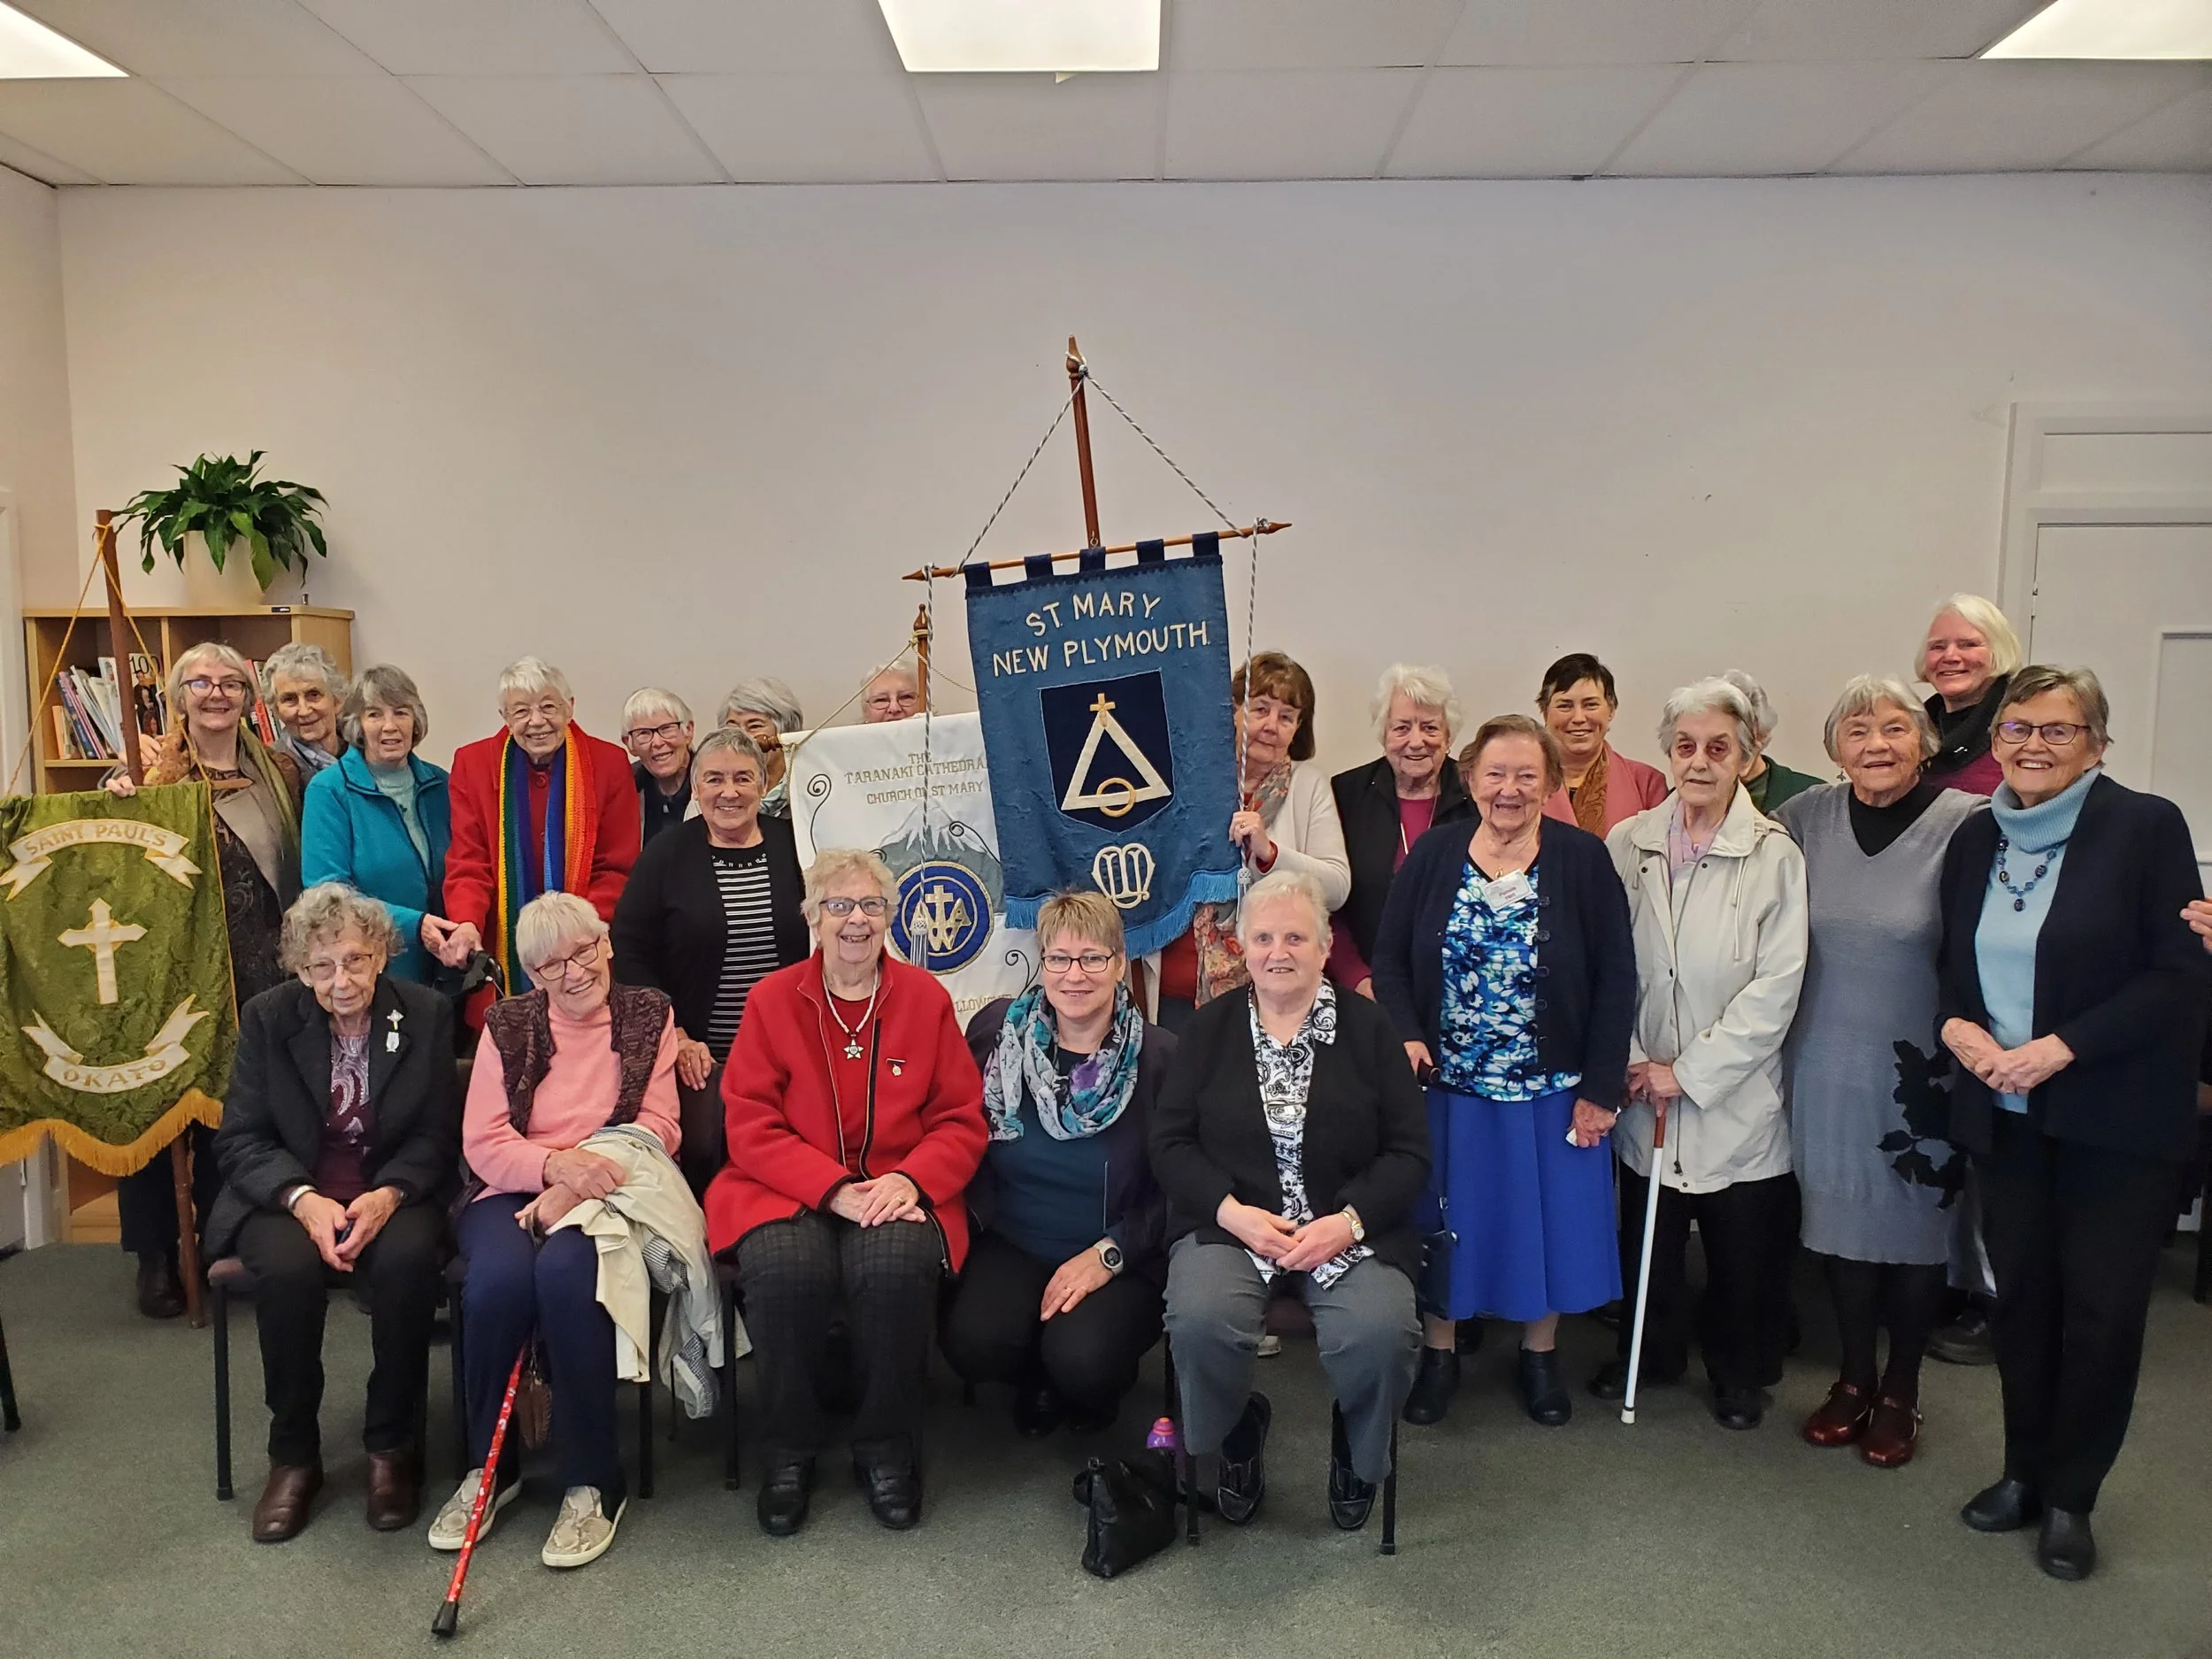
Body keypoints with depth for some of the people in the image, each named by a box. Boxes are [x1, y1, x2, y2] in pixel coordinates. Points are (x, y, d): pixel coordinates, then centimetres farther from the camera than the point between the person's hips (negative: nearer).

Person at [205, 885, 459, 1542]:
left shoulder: (426, 1013, -3)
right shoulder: (266, 1018, -2)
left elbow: (438, 1135, -2)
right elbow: (240, 1138, -2)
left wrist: (388, 1196, -21)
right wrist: (303, 1199, -20)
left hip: (394, 1193, 0)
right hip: (289, 1195, 1)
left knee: (407, 1258, -33)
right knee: (287, 1267, -32)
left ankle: (392, 1448, -11)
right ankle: (293, 1456, -9)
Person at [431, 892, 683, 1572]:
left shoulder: (648, 1014, 8)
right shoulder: (507, 1024, 11)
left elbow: (657, 1128, -2)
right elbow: (482, 1143, 1)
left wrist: (575, 1187, -16)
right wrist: (556, 1163, -20)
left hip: (606, 1194, -1)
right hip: (511, 1192, 2)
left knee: (565, 1271, -35)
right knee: (500, 1277, -32)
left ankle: (593, 1483, -17)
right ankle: (488, 1467, -6)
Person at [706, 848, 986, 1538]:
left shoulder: (925, 998, 6)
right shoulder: (772, 999, 4)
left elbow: (962, 1120, 5)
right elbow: (750, 1125, -2)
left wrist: (909, 1179, -14)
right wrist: (835, 1189, -16)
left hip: (897, 1192, 0)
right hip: (790, 1191, 0)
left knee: (896, 1268, -32)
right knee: (786, 1269, -32)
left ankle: (887, 1452, -6)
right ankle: (788, 1455, -5)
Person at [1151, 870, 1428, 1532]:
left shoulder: (1368, 1028, 5)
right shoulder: (1210, 1027, 8)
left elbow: (1409, 1153, 1)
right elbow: (1170, 1142, 3)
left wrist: (1348, 1220, -14)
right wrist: (1234, 1211, -13)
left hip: (1351, 1229, 0)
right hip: (1229, 1224, 1)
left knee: (1381, 1332, -29)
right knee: (1201, 1321, -30)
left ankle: (1359, 1453, 10)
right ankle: (1237, 1434, 8)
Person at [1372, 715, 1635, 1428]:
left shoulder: (1583, 860, -8)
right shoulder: (1433, 854, -3)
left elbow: (1615, 980, -7)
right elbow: (1389, 959, 1)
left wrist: (1600, 1088, -9)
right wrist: (1405, 1037, -14)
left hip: (1551, 1089, -1)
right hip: (1445, 1084, 1)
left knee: (1546, 1219, 12)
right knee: (1443, 1222, 11)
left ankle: (1539, 1355, 33)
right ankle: (1439, 1352, 31)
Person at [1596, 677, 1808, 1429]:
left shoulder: (1774, 854, -10)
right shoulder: (1629, 844, -1)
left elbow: (1776, 985, -13)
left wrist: (1689, 1072, -13)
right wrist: (1630, 1060, -8)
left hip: (1735, 1094, -2)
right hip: (1645, 1091, 3)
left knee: (1743, 1248, 10)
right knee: (1646, 1236, 15)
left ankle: (1739, 1374, 34)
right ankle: (1652, 1353, 38)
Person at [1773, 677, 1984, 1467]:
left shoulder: (1966, 824, -12)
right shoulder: (1806, 817, -1)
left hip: (1920, 1069, -3)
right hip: (1827, 1066, 3)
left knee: (1914, 1225, 10)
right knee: (1839, 1220, 13)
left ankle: (1900, 1391, 29)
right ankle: (1853, 1377, 32)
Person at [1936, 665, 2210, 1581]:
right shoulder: (1975, 839, 5)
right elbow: (1951, 965, 13)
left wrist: (2061, 1047, -19)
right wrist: (1957, 1026, -8)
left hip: (2116, 1119, -4)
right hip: (2005, 1116, 4)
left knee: (2102, 1310, 4)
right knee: (2020, 1294, 12)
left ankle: (2070, 1496, 22)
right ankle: (2024, 1470, 29)